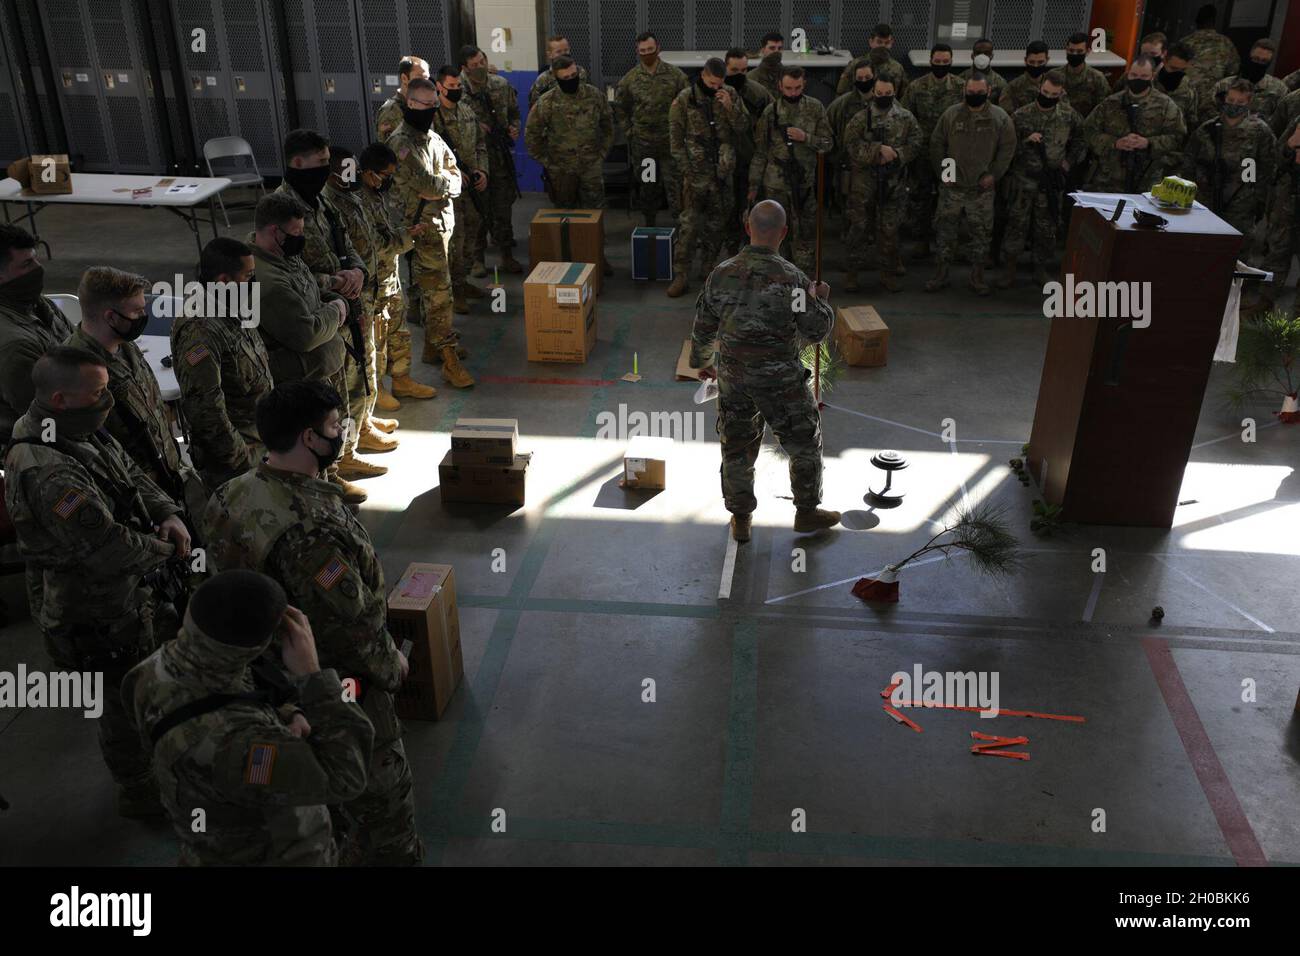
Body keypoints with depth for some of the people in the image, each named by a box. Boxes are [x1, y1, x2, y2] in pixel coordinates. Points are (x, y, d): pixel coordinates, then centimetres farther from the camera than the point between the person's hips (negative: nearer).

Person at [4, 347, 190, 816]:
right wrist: (165, 549, -15)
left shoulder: (83, 432, -6)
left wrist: (168, 513, -9)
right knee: (125, 701, 12)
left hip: (124, 594, 9)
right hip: (98, 616, -9)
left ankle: (143, 762, 52)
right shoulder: (47, 474, -36)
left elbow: (132, 474, 9)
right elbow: (112, 549, -35)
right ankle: (139, 792, 34)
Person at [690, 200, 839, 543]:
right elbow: (816, 331, -11)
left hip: (733, 377, 4)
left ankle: (741, 521, 27)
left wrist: (701, 361, 22)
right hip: (780, 380, -3)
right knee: (804, 443, 17)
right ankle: (807, 512, 29)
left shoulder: (722, 274, -6)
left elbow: (704, 328, 4)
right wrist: (822, 300, 8)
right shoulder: (791, 277, -18)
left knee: (737, 448, 17)